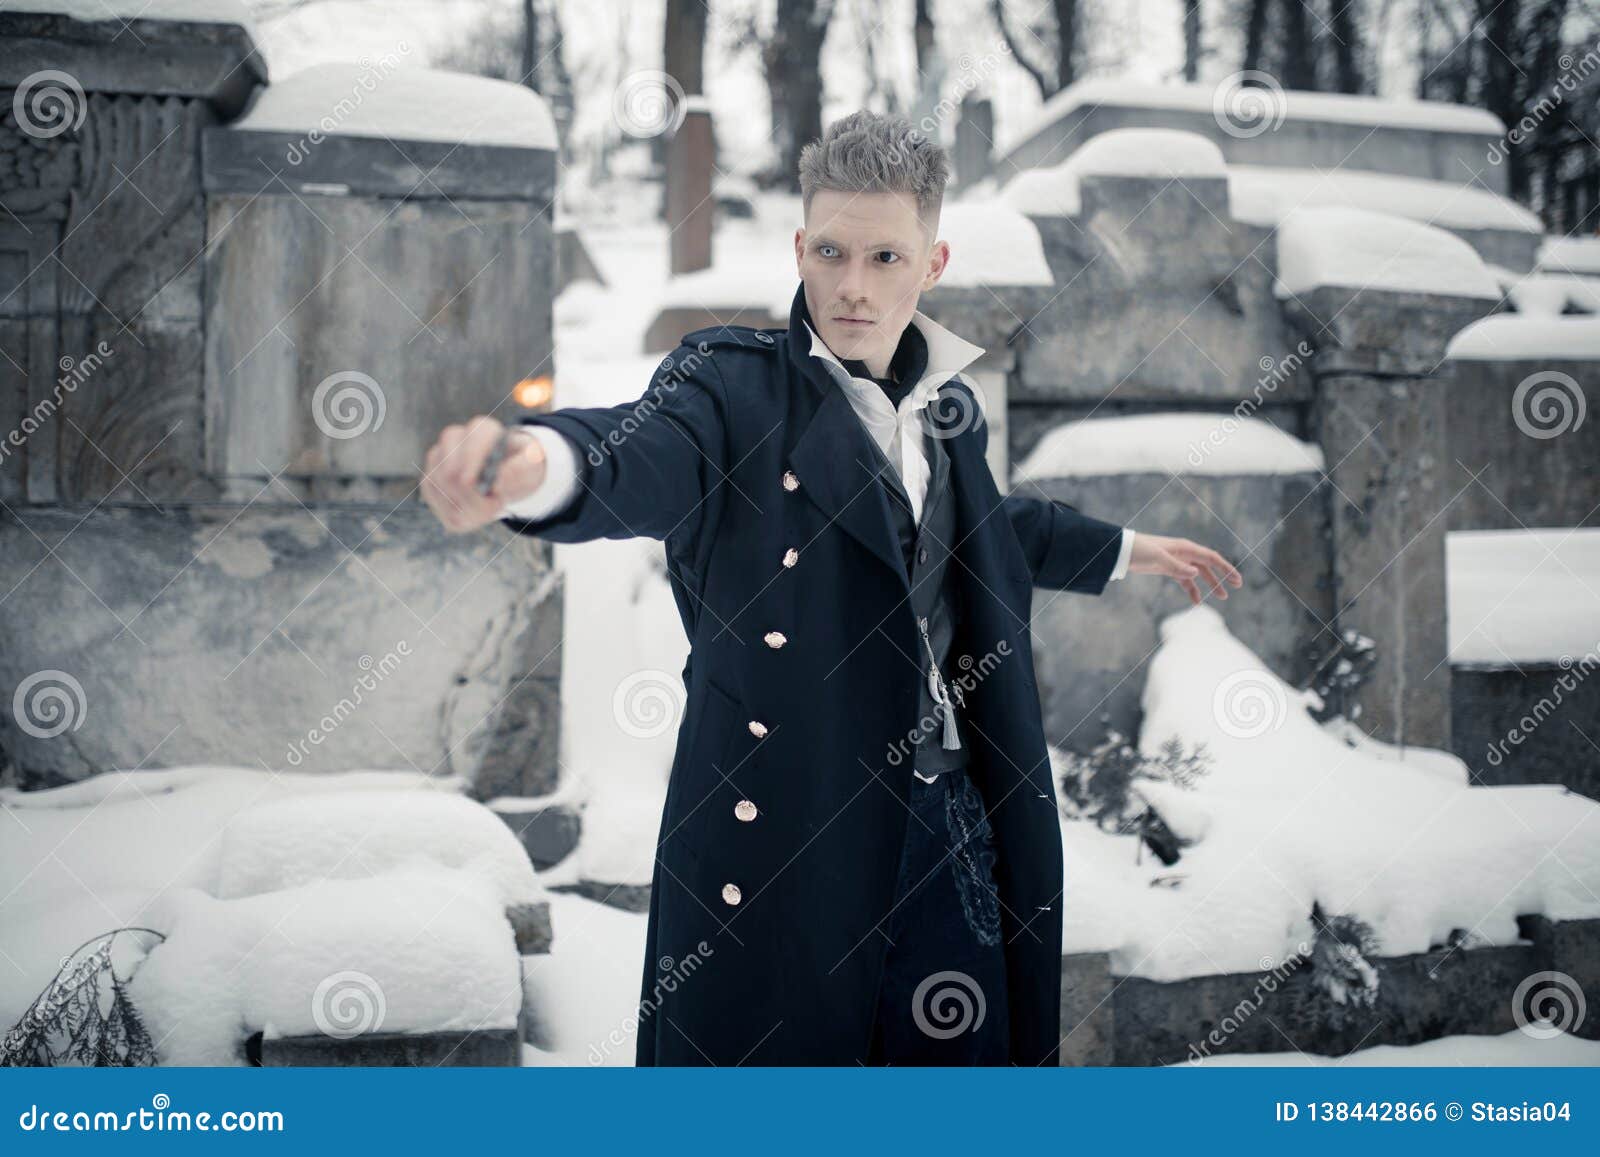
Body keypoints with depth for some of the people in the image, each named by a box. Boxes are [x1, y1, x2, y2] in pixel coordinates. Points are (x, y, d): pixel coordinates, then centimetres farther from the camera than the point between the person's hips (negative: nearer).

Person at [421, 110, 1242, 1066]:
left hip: (950, 817, 6)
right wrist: (538, 461, -57)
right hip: (784, 829, -5)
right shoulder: (736, 386, -11)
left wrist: (1120, 550, 44)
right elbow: (644, 458, -33)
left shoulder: (950, 404, 9)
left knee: (962, 1043, 13)